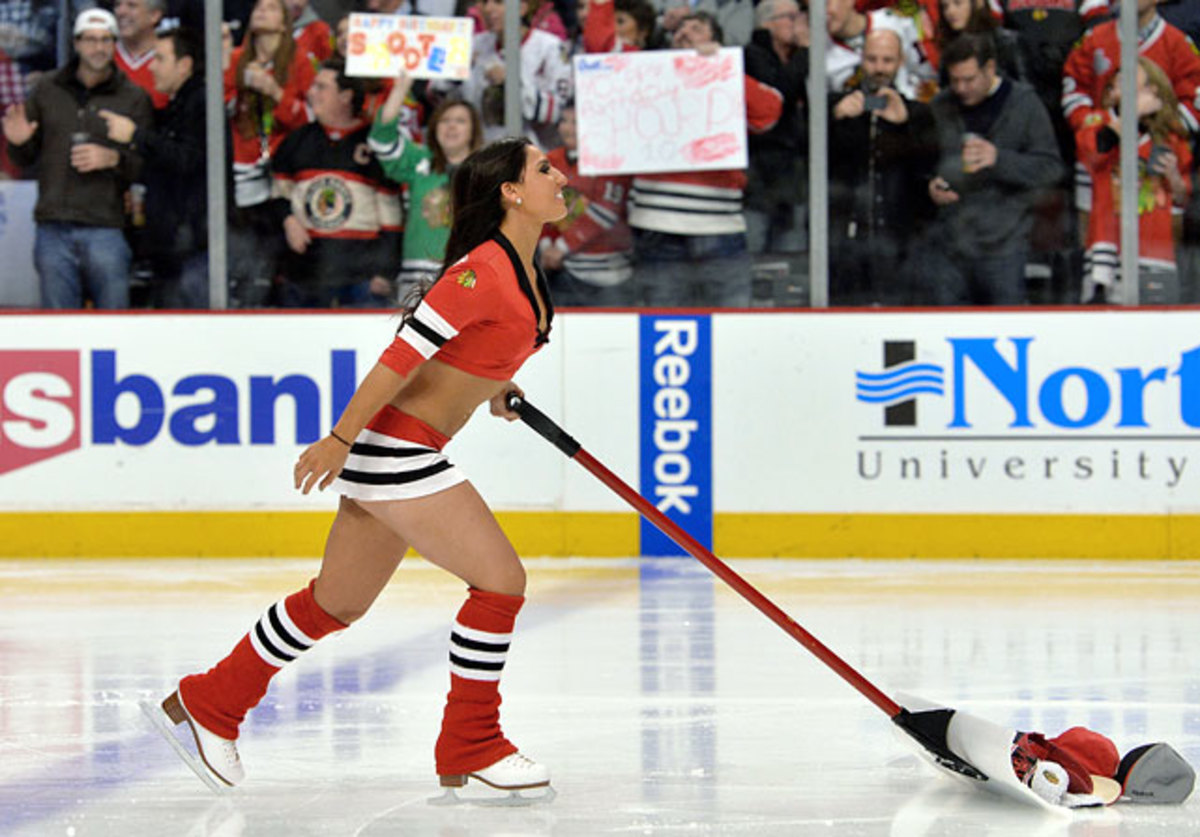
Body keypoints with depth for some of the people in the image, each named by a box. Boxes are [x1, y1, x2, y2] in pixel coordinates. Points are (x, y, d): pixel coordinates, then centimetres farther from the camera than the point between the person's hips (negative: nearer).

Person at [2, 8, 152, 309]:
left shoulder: (133, 98, 4)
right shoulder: (48, 91, 10)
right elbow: (26, 159, 16)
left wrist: (113, 159, -17)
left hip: (106, 231, -2)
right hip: (53, 231, 2)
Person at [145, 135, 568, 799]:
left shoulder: (522, 271, 9)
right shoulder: (484, 270, -20)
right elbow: (404, 351, -22)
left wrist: (490, 384, 26)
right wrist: (340, 439, -22)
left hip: (405, 449, 10)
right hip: (393, 449, -10)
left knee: (339, 601, 18)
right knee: (501, 580, -9)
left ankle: (208, 703, 30)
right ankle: (468, 748, 4)